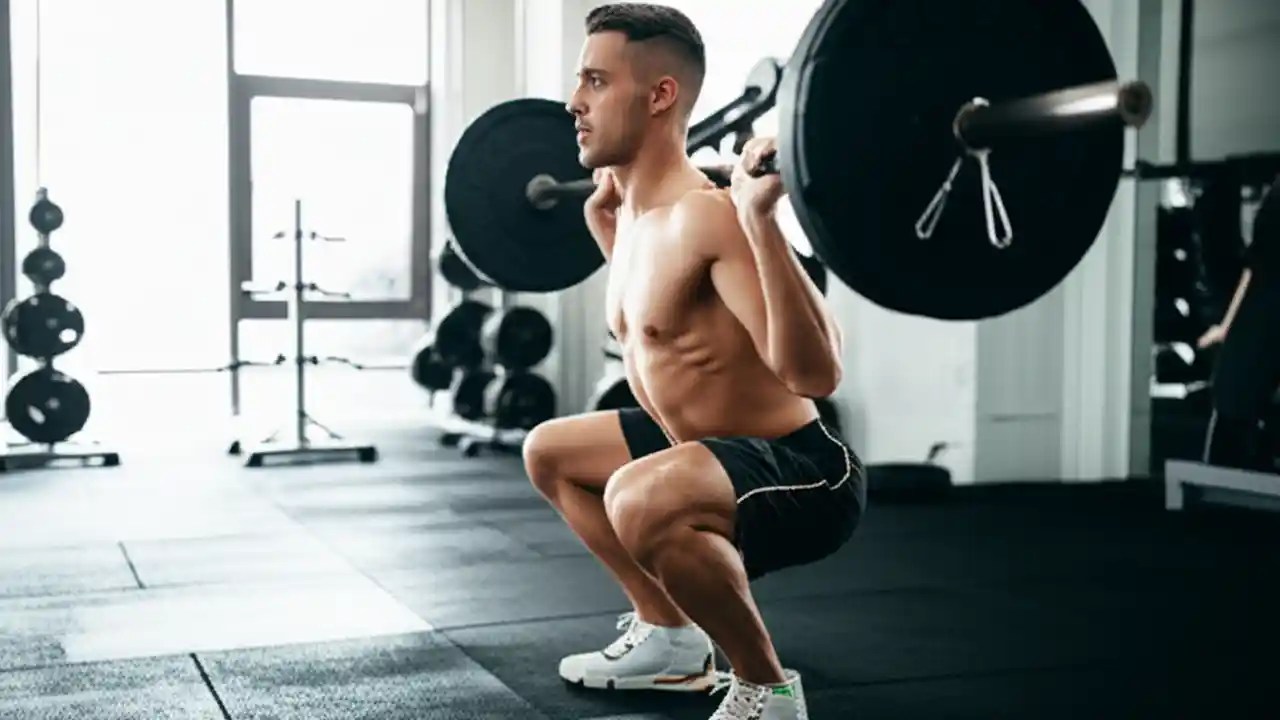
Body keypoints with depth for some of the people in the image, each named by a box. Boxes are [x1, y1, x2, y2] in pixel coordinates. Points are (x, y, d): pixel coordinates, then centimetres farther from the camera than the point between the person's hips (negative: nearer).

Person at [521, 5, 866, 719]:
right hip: (714, 447, 10)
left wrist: (761, 218, -40)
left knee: (642, 500, -39)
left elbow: (815, 374, -34)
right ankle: (672, 636, 27)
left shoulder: (708, 215, -25)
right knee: (549, 451, 24)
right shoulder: (636, 215, 5)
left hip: (804, 473, -10)